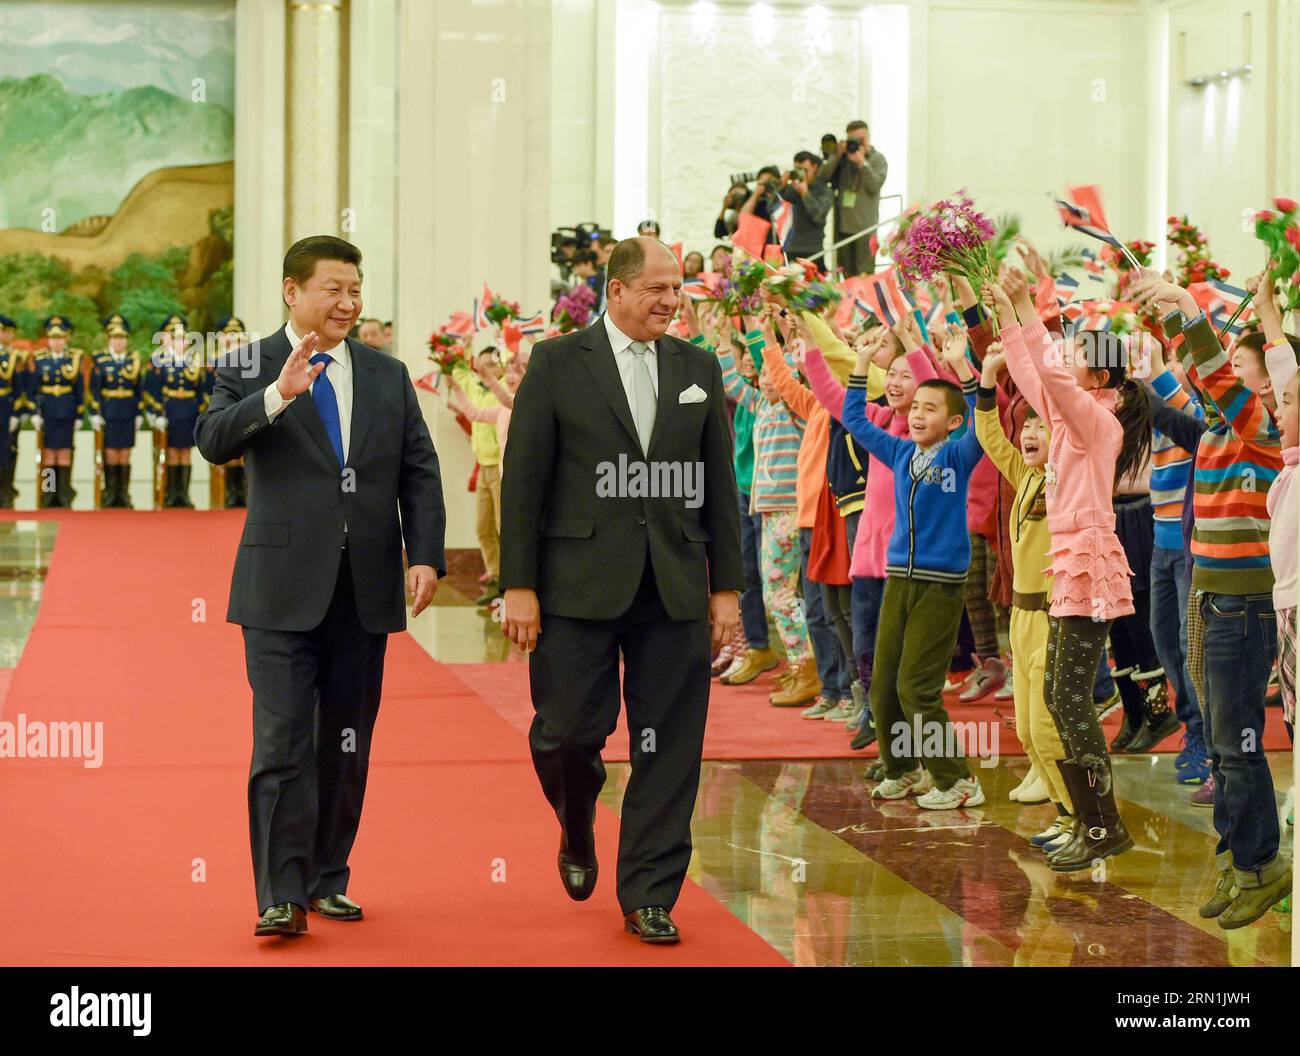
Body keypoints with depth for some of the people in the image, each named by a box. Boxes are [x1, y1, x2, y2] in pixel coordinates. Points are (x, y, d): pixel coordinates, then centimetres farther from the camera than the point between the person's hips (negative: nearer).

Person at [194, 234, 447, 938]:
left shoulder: (388, 376, 12)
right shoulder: (250, 370, 1)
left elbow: (419, 473, 10)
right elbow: (214, 440, -16)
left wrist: (426, 556, -3)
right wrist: (278, 394, -32)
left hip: (366, 588, 4)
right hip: (283, 587, -4)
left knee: (347, 744, 10)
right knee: (283, 742, -7)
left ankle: (328, 880, 21)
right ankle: (282, 896, -5)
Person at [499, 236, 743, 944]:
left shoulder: (698, 369, 10)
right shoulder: (558, 363, 0)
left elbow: (719, 486, 12)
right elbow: (523, 480, -2)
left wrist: (726, 586, 7)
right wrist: (518, 585, -7)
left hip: (674, 589, 3)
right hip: (580, 585, -3)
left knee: (668, 750, 2)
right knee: (570, 730, -2)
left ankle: (648, 897, 13)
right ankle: (577, 832, 31)